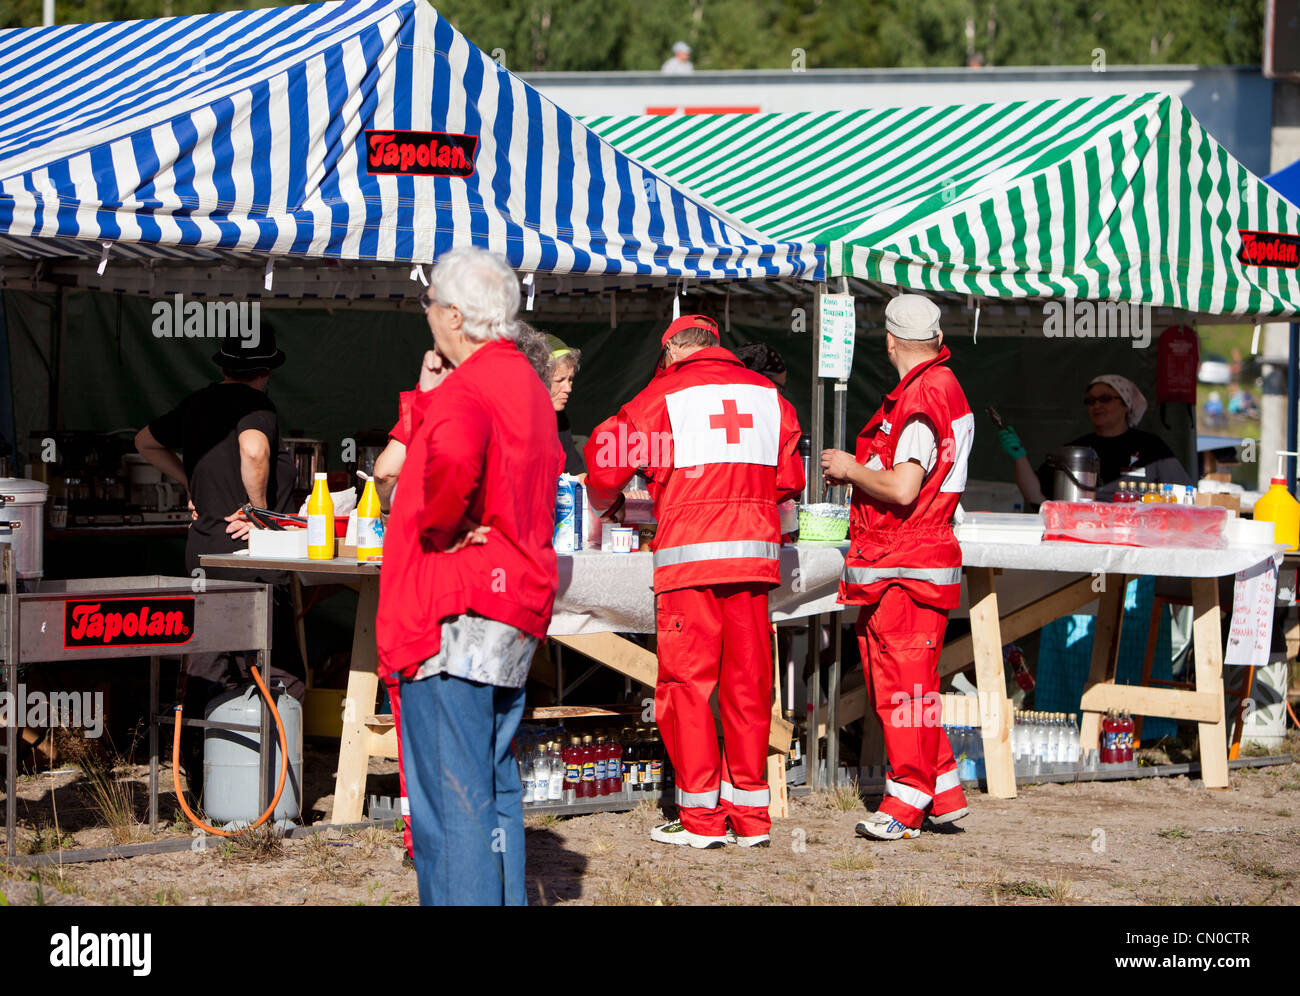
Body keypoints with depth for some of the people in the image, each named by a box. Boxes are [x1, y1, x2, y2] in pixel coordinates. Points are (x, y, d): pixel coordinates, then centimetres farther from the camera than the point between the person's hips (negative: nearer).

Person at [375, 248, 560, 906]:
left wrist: (440, 527, -17)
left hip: (456, 612, -10)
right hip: (517, 604, 10)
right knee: (494, 792, 16)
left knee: (451, 802, -8)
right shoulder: (527, 387, 17)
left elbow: (453, 461, -36)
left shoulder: (464, 392, -15)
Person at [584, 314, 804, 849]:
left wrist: (607, 503, 27)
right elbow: (790, 479, 15)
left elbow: (606, 462, 5)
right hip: (755, 553, 4)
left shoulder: (662, 395, 2)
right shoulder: (767, 394, 12)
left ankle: (702, 818, 0)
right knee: (747, 682, 8)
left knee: (685, 682, 1)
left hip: (690, 557, -4)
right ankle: (751, 814, 11)